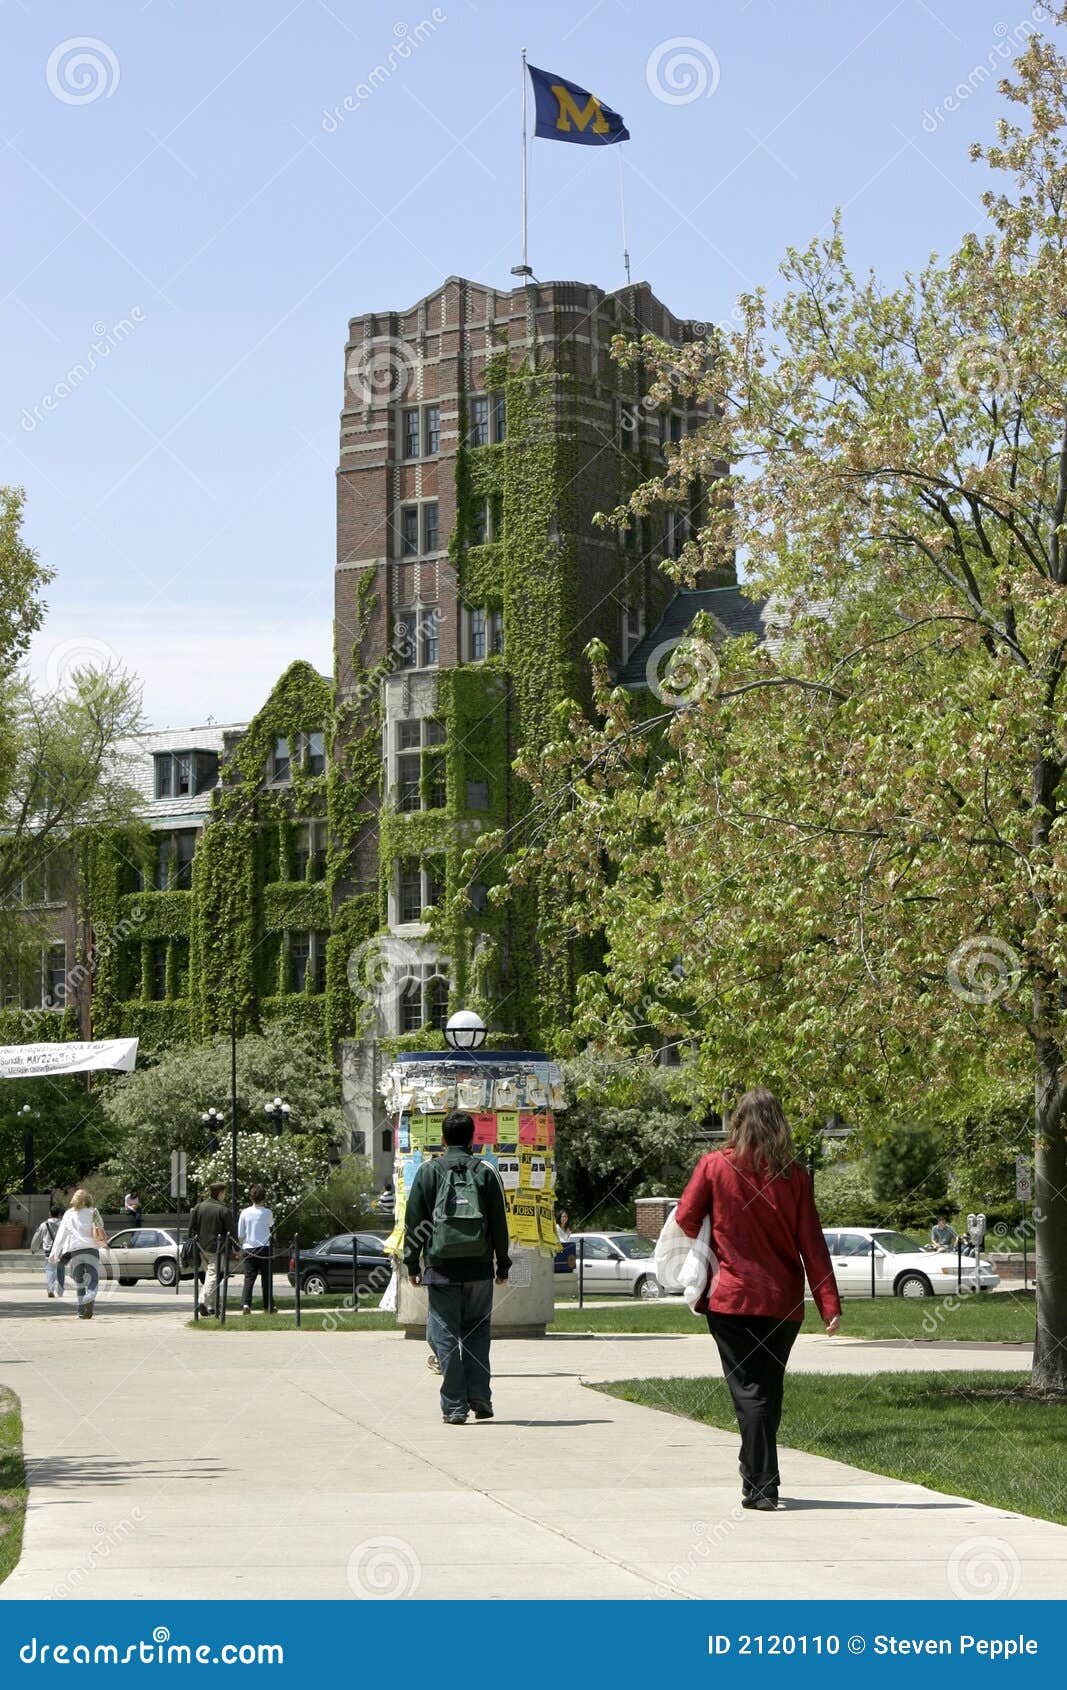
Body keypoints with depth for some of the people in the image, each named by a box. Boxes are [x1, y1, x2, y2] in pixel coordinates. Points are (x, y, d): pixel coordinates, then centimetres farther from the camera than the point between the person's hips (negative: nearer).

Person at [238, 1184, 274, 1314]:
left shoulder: (244, 1213, -3)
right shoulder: (267, 1213, -5)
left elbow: (240, 1235, 0)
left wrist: (241, 1246, 16)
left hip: (248, 1248, 1)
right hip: (265, 1248, -1)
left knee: (249, 1277, 0)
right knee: (266, 1278, 8)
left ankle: (245, 1304, -17)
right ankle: (268, 1307, 11)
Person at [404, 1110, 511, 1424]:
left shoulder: (429, 1172, 1)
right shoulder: (485, 1172, 3)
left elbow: (414, 1221, 2)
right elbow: (499, 1222, 6)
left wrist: (412, 1263, 10)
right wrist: (503, 1264, 14)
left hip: (441, 1269, -1)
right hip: (479, 1269, 1)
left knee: (445, 1337, 2)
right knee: (477, 1333, 14)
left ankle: (454, 1407, -1)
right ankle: (480, 1396, 4)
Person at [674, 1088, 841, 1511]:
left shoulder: (714, 1166, -6)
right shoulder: (794, 1175, -2)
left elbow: (685, 1219, -1)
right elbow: (812, 1243, -3)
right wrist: (830, 1305, -3)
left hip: (731, 1298, -2)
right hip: (783, 1302, 2)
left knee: (748, 1390, -1)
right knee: (770, 1389, 16)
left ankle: (761, 1486, -9)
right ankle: (756, 1473, 28)